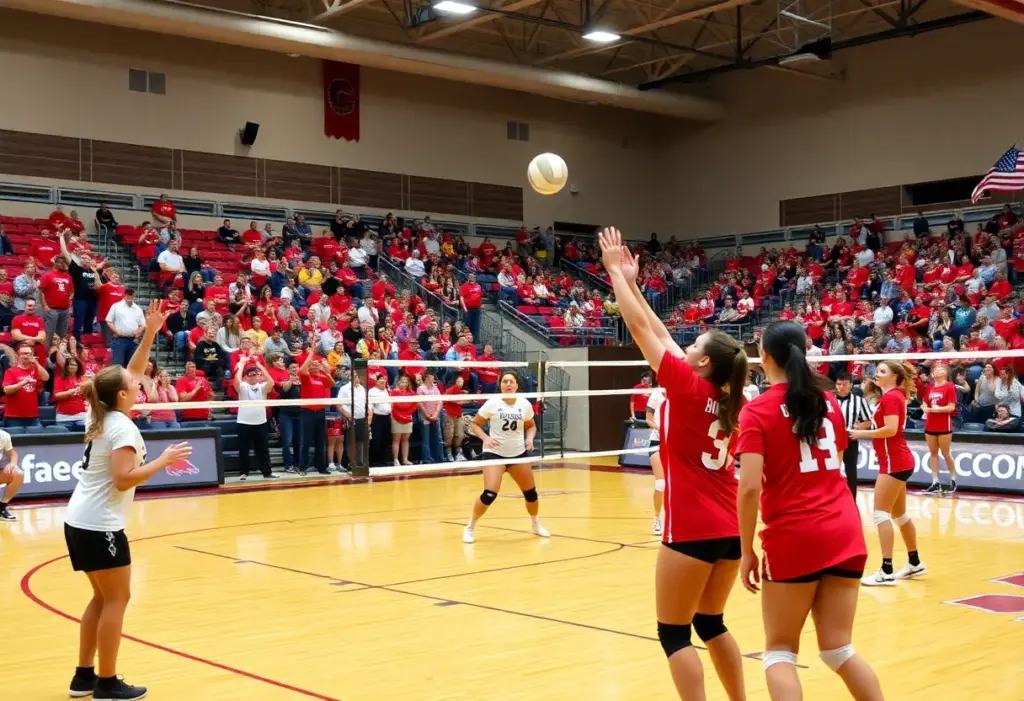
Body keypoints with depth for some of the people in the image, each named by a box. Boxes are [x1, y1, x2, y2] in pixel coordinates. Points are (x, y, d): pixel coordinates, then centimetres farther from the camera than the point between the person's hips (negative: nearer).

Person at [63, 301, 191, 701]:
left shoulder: (102, 418, 9)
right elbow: (123, 479, -24)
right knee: (117, 599, -1)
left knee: (103, 598, 16)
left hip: (78, 521, 9)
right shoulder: (122, 426, -15)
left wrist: (150, 333, 13)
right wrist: (164, 460, -16)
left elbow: (132, 372, 17)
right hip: (99, 525, -9)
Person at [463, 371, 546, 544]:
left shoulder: (525, 404, -2)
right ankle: (470, 527, 2)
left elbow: (531, 426, 14)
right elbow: (475, 424, -4)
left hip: (518, 453, 4)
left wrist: (530, 438, -6)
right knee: (489, 494, -18)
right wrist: (485, 438, -21)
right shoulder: (492, 403, -11)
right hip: (494, 453, -4)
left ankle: (535, 524, 37)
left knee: (531, 492, 10)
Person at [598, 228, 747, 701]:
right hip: (729, 530, 7)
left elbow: (639, 326, -6)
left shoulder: (688, 386, -11)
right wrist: (632, 283, 19)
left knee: (674, 634, 2)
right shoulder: (731, 400, 7)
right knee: (711, 625, 19)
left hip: (692, 531, -7)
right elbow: (662, 335, 14)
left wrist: (616, 271, 4)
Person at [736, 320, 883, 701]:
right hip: (845, 533, 5)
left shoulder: (758, 410, -8)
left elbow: (749, 488, -16)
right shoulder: (828, 401, 10)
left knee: (780, 651, 9)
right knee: (838, 650, 12)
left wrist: (747, 551, -9)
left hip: (793, 540, -5)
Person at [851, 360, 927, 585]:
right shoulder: (894, 395, 15)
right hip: (899, 461, 10)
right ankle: (915, 563, 29)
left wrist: (862, 433, -14)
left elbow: (890, 429, -24)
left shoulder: (890, 397, -13)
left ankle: (886, 572, -16)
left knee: (881, 513, -13)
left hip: (894, 462, -10)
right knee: (899, 514, 18)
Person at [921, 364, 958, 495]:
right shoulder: (929, 388, 10)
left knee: (945, 453, 1)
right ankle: (935, 483, 9)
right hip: (930, 425, 6)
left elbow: (951, 407, -12)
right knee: (933, 453, 6)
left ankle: (953, 480, 17)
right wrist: (925, 408, -6)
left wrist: (938, 409, -22)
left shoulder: (950, 387, -7)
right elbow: (924, 404, 16)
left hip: (944, 426, -6)